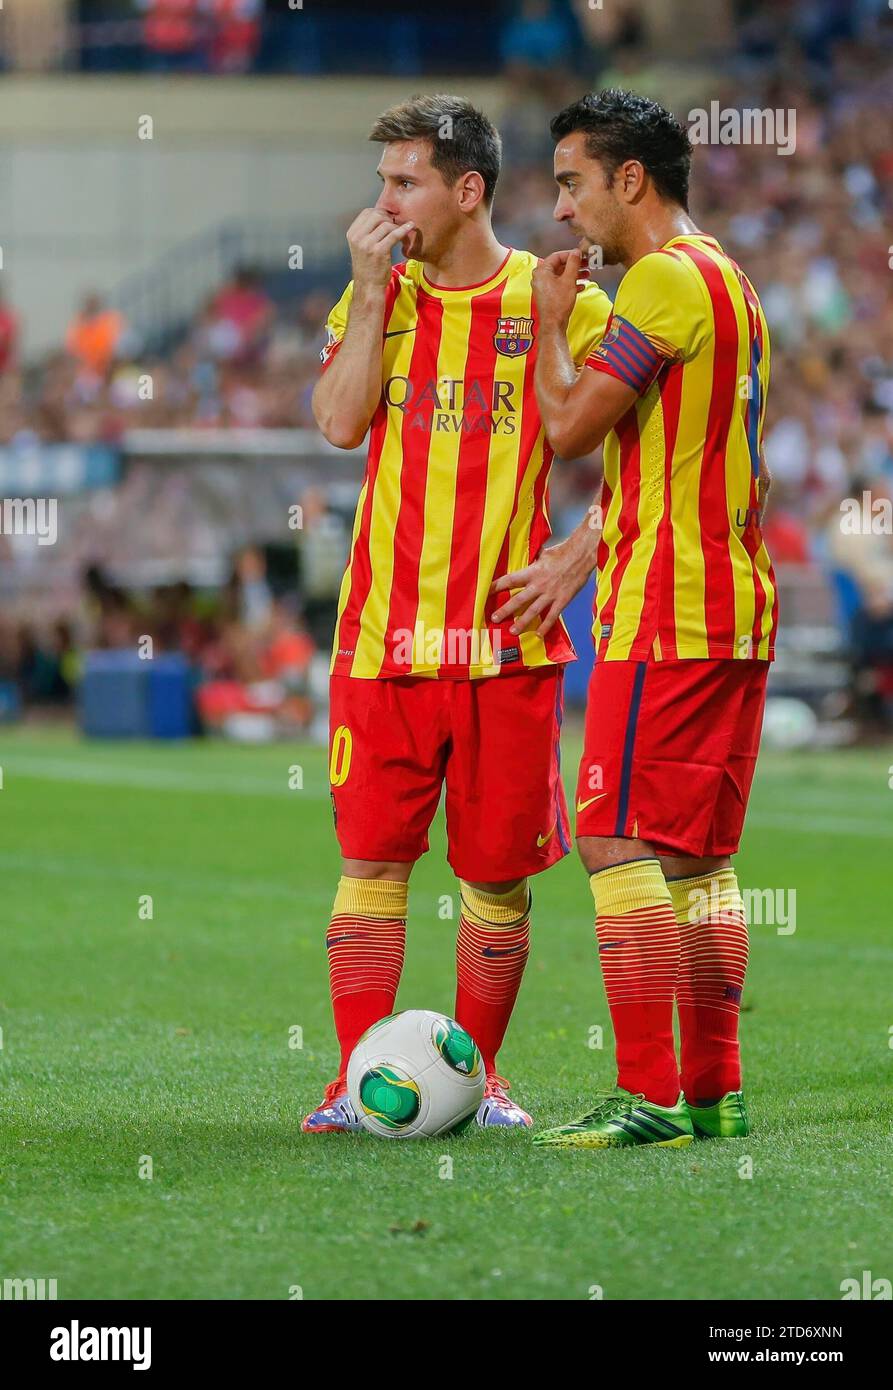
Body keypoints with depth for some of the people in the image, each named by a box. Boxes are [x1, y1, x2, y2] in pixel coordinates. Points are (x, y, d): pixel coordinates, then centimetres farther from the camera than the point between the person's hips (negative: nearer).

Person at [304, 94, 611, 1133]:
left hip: (508, 636, -2)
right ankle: (359, 1078, 2)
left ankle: (477, 1073, 15)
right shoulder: (373, 297, 10)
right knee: (371, 857, -2)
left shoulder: (557, 299, 2)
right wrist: (374, 290, -7)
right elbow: (339, 423, -5)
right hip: (385, 632, 2)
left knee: (499, 871, 3)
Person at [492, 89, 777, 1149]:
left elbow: (572, 424, -14)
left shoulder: (666, 276, -12)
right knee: (699, 854, 10)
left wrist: (550, 320, 1)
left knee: (618, 842, -10)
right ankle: (713, 1089, 11)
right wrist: (574, 560, 21)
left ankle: (648, 1097, -14)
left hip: (662, 612, -10)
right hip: (736, 606, 10)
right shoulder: (729, 283, 20)